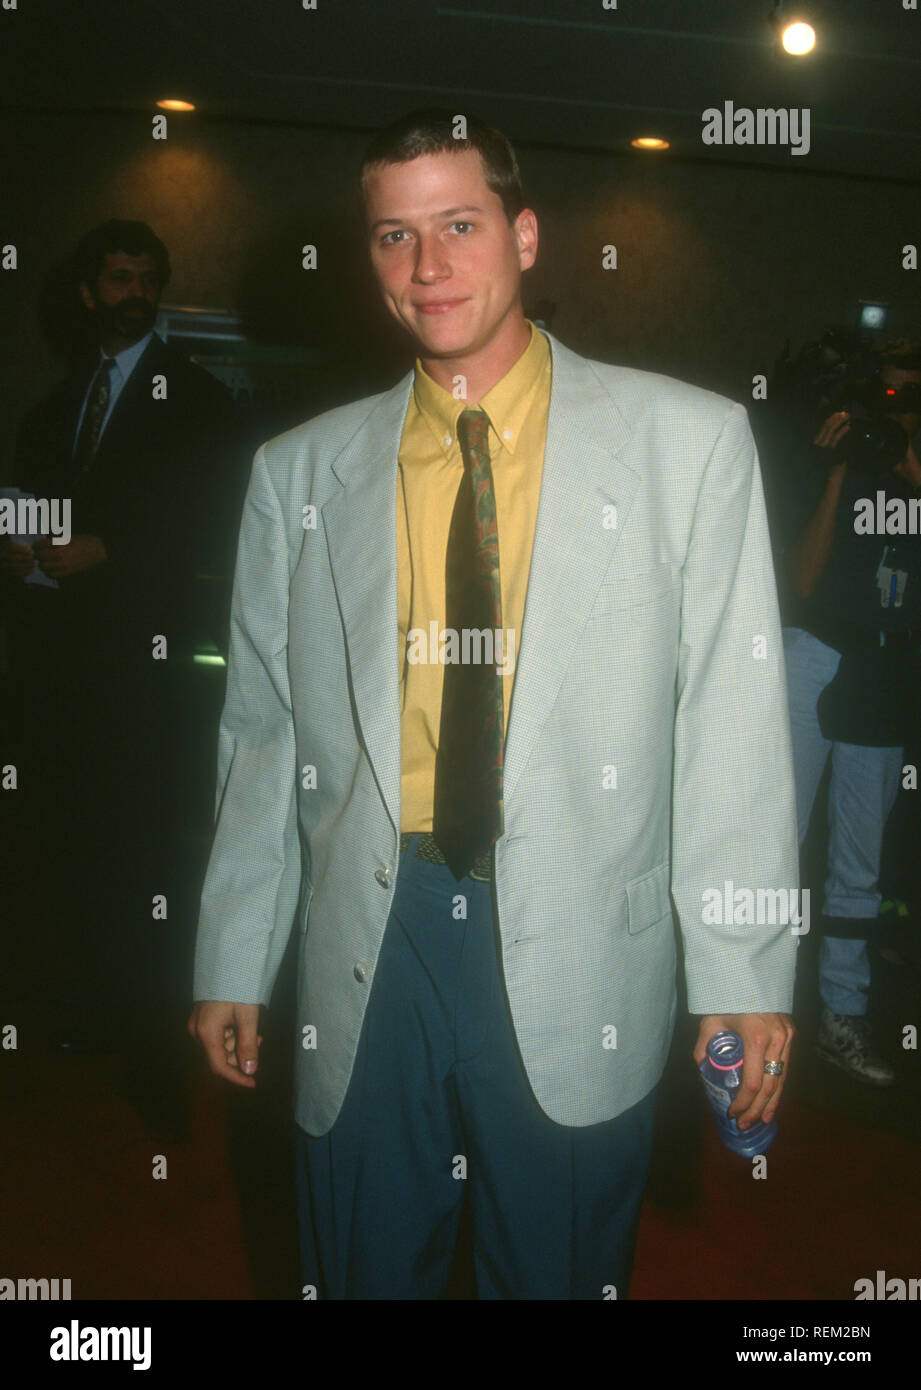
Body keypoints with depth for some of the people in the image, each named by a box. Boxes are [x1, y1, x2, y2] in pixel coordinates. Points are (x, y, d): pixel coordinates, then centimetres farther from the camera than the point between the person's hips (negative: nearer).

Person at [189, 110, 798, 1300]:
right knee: (363, 1274, 15)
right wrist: (232, 964, 8)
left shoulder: (687, 443, -1)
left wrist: (745, 972, -5)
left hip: (578, 965, -1)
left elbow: (734, 723, -3)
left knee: (564, 1276, 15)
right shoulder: (300, 474, 6)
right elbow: (263, 735, 8)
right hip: (362, 956, 2)